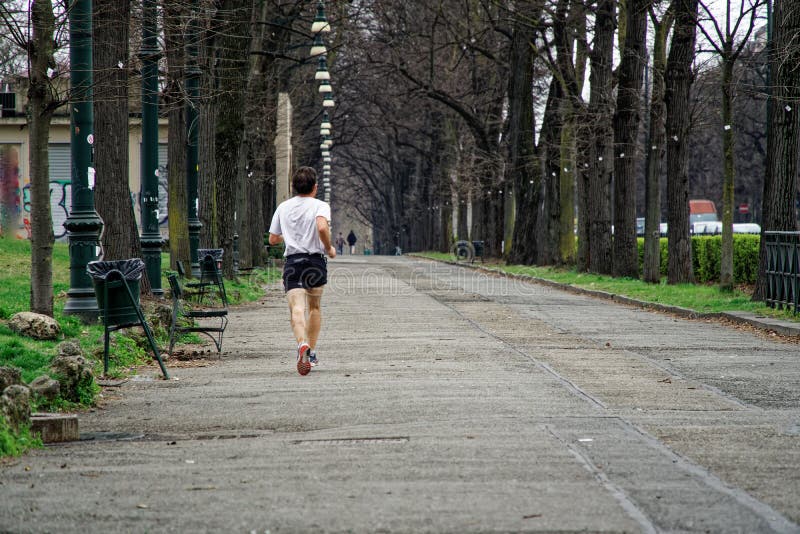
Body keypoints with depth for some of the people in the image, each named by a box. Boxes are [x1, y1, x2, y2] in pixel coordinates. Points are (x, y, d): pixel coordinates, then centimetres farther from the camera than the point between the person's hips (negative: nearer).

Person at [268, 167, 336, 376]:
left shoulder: (283, 207, 10)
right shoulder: (320, 206, -3)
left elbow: (273, 239, 16)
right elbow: (322, 227, -24)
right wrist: (329, 248, -7)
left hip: (292, 261, 1)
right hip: (316, 261, -1)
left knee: (297, 309, -12)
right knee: (315, 308, 19)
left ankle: (302, 343, -39)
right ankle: (311, 353, 24)